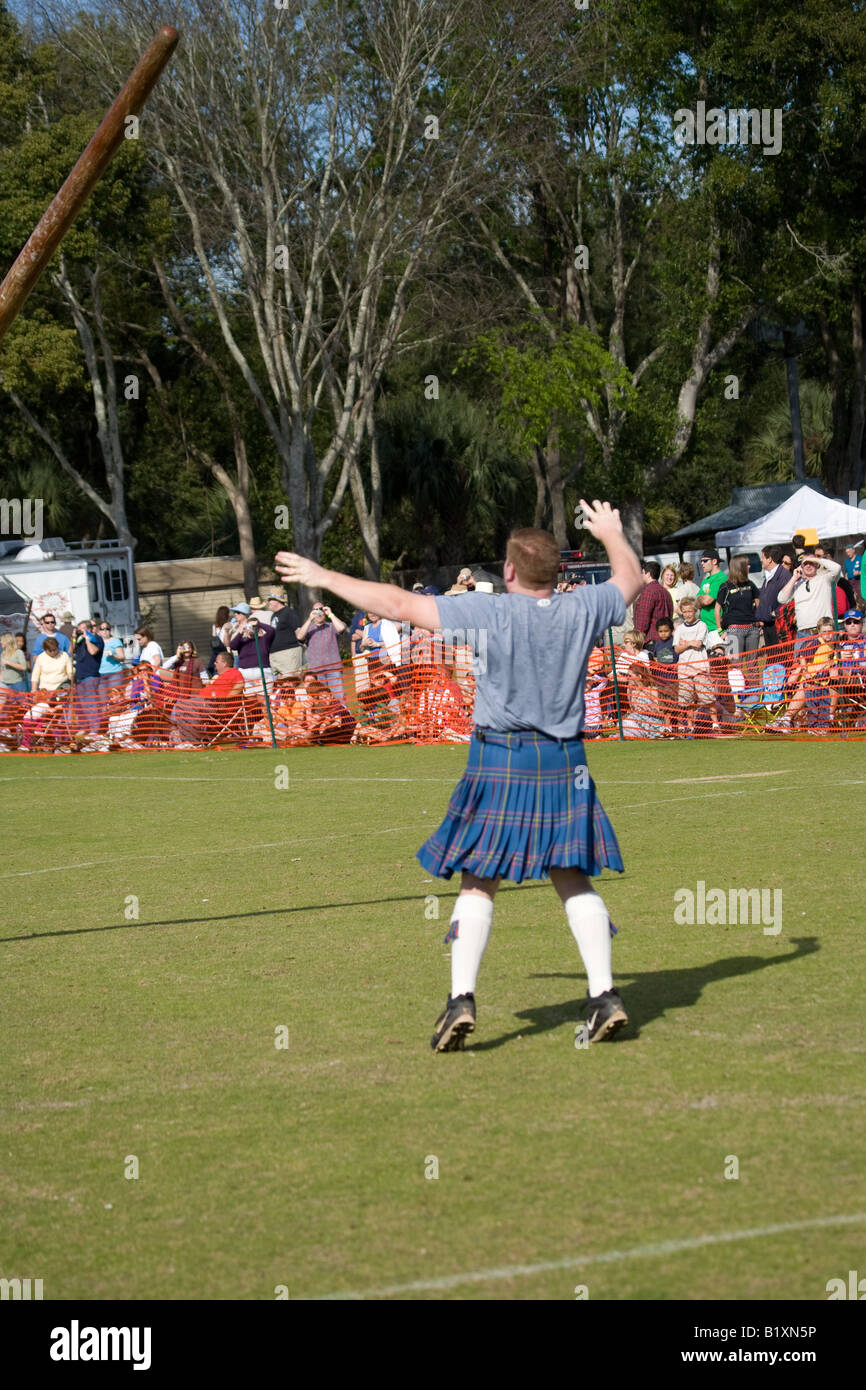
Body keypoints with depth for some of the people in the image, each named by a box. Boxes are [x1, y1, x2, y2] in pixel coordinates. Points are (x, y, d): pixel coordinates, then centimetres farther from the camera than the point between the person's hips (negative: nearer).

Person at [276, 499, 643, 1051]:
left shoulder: (489, 613, -13)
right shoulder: (581, 611, -1)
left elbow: (401, 604, -11)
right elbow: (632, 578, 20)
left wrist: (323, 578, -2)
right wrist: (613, 534, 40)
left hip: (499, 761, -3)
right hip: (564, 763, 3)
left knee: (478, 882, 3)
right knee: (574, 880, 12)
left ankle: (462, 998, -7)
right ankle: (605, 995, 4)